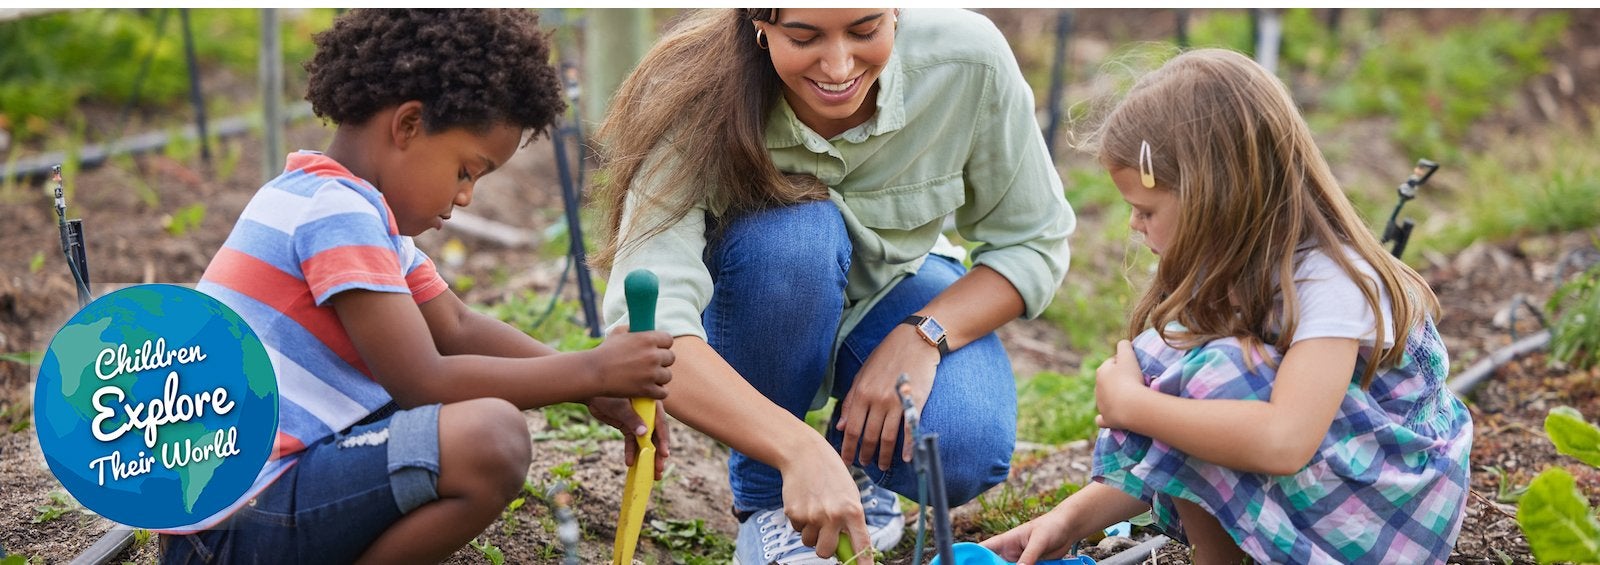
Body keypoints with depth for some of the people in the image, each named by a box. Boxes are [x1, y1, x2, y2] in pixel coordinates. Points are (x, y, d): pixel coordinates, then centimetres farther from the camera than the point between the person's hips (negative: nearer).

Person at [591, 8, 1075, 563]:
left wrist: (924, 336, -30)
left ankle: (860, 460, 9)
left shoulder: (968, 57, -26)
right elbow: (645, 326, -44)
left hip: (896, 293, 1)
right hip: (757, 320, -1)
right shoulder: (698, 101, -32)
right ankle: (764, 498, -12)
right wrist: (801, 450, -56)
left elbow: (1034, 243, -12)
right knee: (797, 232, -36)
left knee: (963, 456, -29)